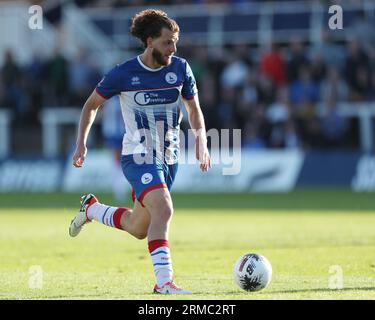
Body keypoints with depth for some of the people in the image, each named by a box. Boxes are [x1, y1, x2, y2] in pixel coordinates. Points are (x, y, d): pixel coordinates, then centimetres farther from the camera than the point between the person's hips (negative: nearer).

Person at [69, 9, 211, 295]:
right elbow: (92, 104, 4)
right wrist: (82, 143, -3)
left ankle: (91, 209, 41)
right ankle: (164, 280, -24)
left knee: (138, 228, 14)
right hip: (138, 156, -5)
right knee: (163, 210, -28)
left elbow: (194, 109, 13)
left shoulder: (180, 68, -1)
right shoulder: (123, 74, -10)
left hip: (169, 158, 5)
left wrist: (201, 141, -1)